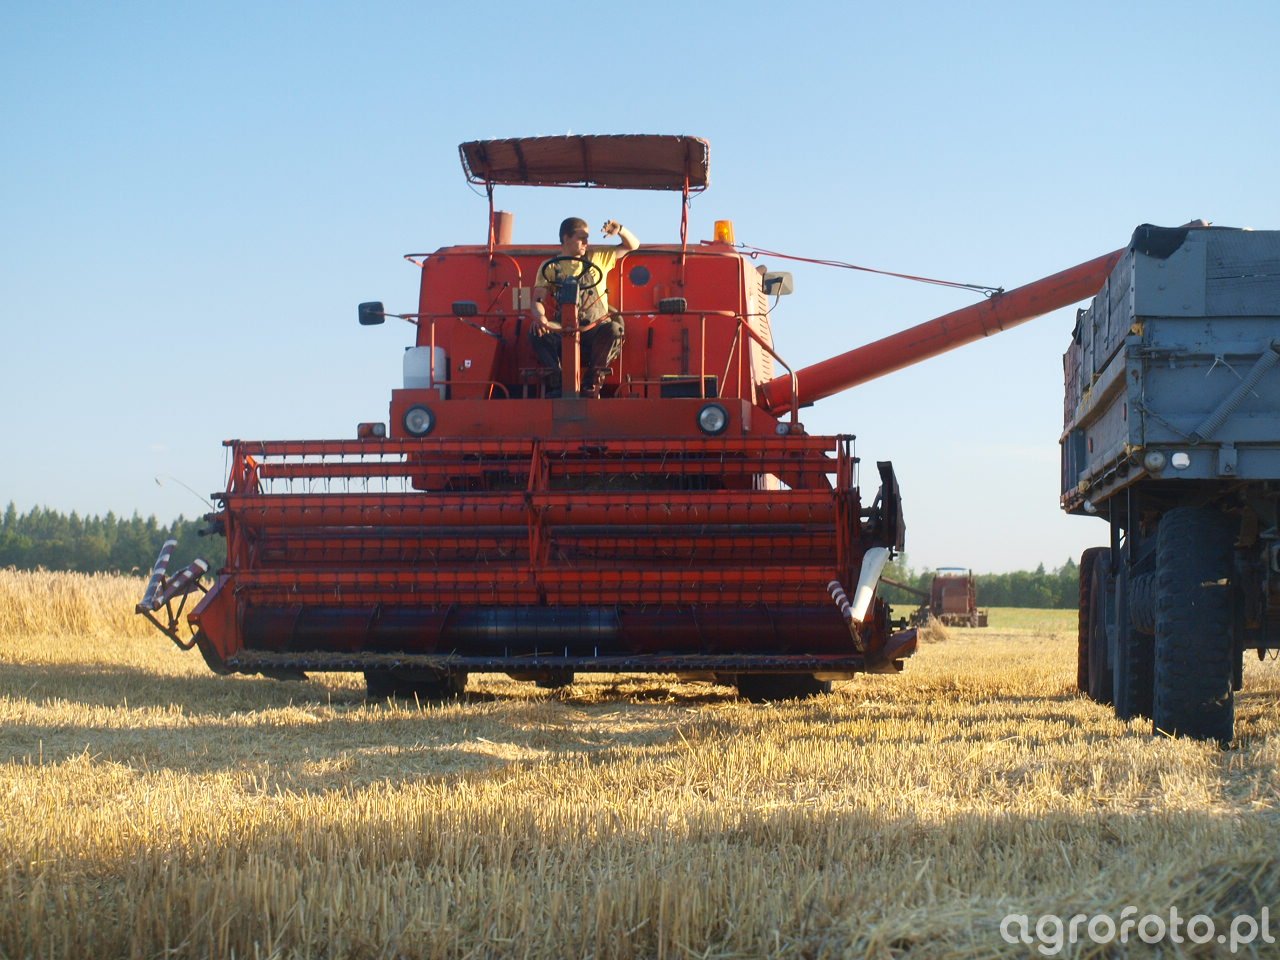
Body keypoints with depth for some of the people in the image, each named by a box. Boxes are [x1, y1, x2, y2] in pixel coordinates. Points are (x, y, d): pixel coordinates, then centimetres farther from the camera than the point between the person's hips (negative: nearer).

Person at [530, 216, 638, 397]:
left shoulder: (597, 257, 13)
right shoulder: (550, 266, 10)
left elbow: (633, 245, 15)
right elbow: (538, 299, -1)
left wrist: (619, 229, -7)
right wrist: (540, 317, -25)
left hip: (596, 330, 0)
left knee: (614, 329, -34)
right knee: (537, 332, -30)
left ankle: (593, 379, -15)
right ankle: (556, 383, -22)